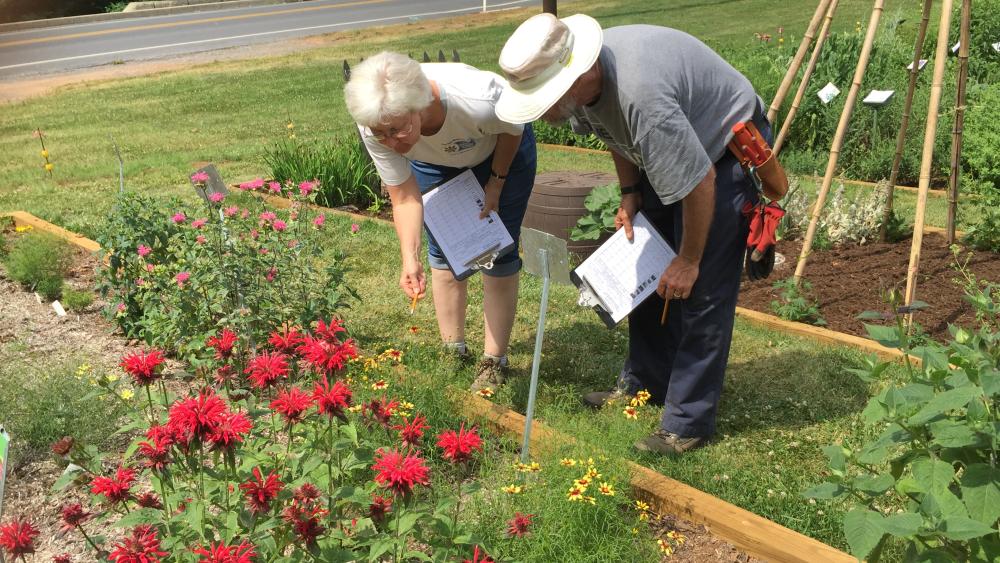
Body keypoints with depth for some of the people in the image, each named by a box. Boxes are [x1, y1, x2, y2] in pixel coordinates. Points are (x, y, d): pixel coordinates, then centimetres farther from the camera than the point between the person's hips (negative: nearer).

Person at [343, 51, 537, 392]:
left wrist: (496, 185, -11)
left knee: (498, 252, -4)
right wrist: (410, 258, -38)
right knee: (442, 252, 1)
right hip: (434, 162, 3)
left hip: (500, 150, -2)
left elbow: (513, 130, -20)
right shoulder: (375, 125, -35)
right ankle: (453, 349, 17)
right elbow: (405, 197, -26)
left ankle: (494, 361, 5)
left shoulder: (479, 100, -45)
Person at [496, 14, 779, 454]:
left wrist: (689, 260, -18)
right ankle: (644, 382, 26)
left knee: (701, 288, -10)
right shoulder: (583, 79, -13)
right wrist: (629, 195, 2)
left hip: (727, 148, -8)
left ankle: (688, 423, -2)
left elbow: (700, 182, -31)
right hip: (668, 151, 9)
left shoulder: (641, 96, -41)